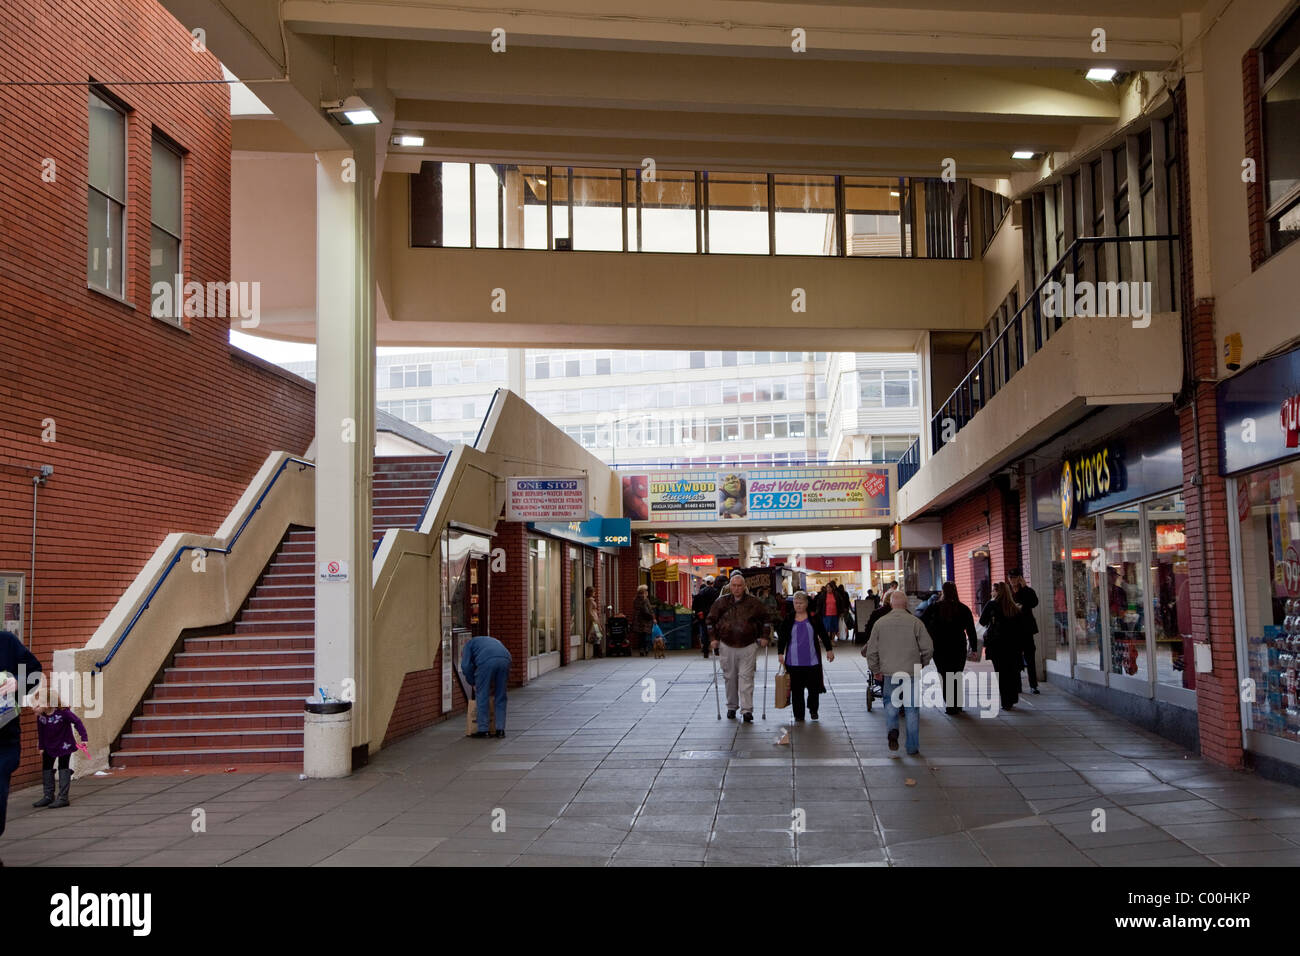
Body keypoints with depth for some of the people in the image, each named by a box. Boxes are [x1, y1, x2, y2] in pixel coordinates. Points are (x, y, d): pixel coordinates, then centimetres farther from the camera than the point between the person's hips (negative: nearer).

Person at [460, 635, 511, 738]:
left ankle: (483, 730, 10)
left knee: (482, 696, 8)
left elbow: (466, 666, 12)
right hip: (505, 659, 5)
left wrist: (473, 683, 23)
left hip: (486, 661, -5)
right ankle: (500, 729, 16)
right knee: (500, 698, 16)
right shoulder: (494, 641, 42)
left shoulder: (470, 643, 28)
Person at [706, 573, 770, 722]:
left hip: (749, 646, -1)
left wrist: (762, 637, 9)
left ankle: (747, 710, -7)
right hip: (727, 646, 2)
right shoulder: (721, 602, 0)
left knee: (746, 677, -6)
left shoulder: (753, 602, 0)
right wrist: (714, 638, 4)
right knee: (730, 677, 10)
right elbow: (711, 620, 10)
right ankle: (731, 707, 24)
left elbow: (764, 618, 14)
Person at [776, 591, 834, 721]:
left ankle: (813, 709, 25)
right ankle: (799, 714, 9)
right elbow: (782, 637, 9)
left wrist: (829, 650, 8)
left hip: (812, 659, 0)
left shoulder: (813, 618, 4)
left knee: (814, 686, 1)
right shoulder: (788, 619, 5)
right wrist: (780, 653, 3)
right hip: (794, 660, 0)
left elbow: (823, 634, 10)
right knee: (796, 688, 0)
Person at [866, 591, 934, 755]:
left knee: (890, 703, 18)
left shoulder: (880, 623, 2)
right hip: (911, 673, -1)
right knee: (912, 708, 7)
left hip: (889, 673, 1)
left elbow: (871, 651, 4)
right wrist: (921, 664, 12)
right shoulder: (915, 622, -4)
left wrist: (876, 670, 15)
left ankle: (891, 730, -7)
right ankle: (912, 747, 11)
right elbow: (928, 648, -6)